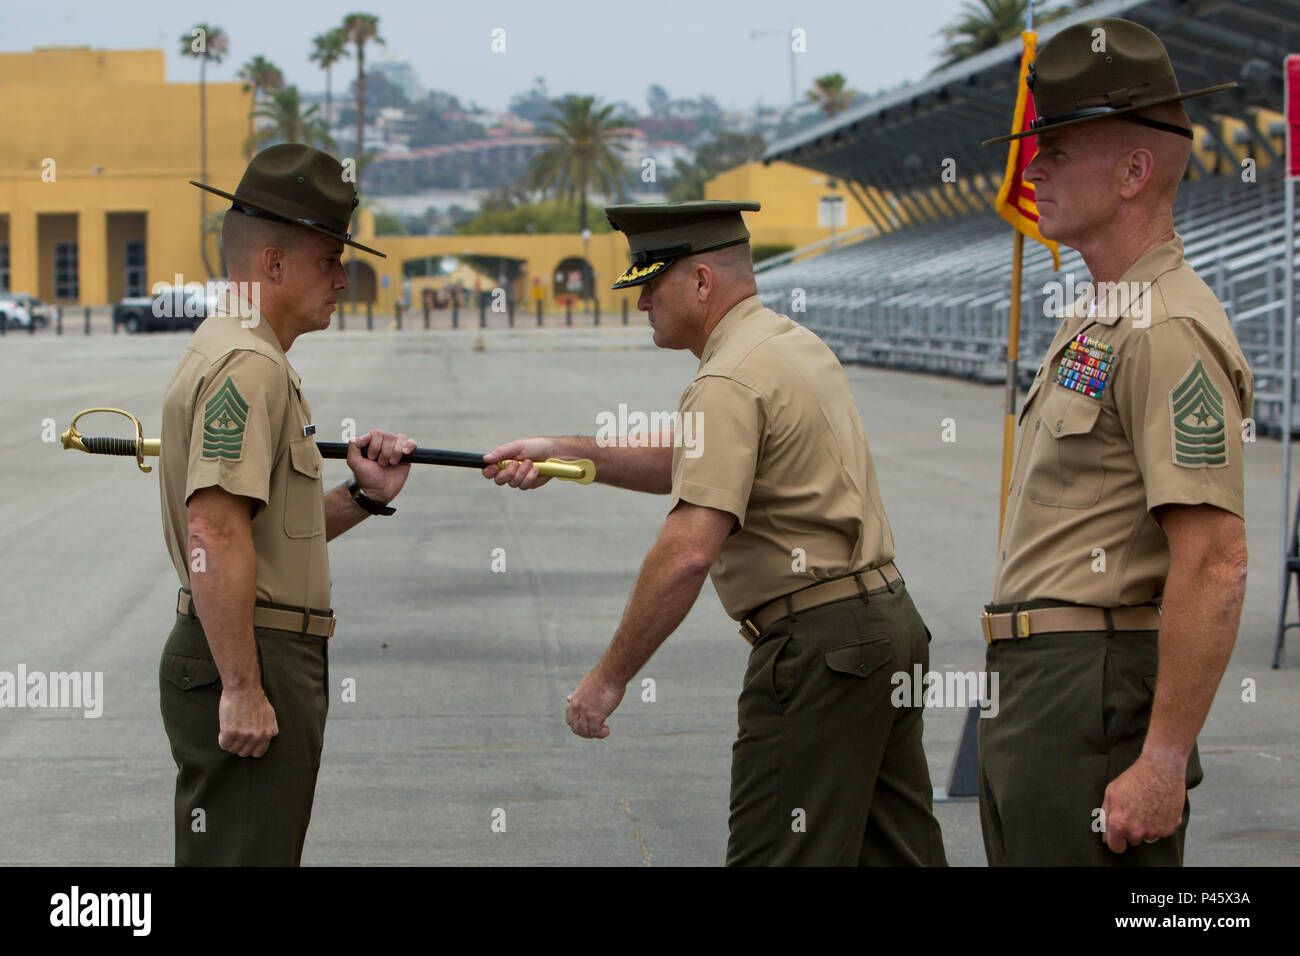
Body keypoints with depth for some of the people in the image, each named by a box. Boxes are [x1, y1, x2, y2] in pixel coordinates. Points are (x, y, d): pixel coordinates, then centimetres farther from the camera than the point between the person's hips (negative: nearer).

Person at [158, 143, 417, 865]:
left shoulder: (243, 358, 21)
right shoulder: (248, 364, -14)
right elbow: (215, 533, -25)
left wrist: (363, 497, 9)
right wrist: (242, 689, -26)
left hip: (269, 663, 11)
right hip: (248, 663, -11)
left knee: (265, 855, 16)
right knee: (239, 858, -9)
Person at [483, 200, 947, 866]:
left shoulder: (730, 382, -16)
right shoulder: (798, 344, 15)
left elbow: (688, 552, -25)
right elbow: (693, 465, 25)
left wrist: (608, 678, -18)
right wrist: (567, 453, 15)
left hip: (818, 644, -10)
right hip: (890, 621, 10)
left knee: (778, 856, -7)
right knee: (895, 852, 13)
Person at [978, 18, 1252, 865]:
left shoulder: (1169, 329, -16)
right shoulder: (1095, 321, 18)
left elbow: (1214, 565, -23)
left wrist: (1164, 763, -25)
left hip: (1098, 697, -10)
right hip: (1034, 694, 10)